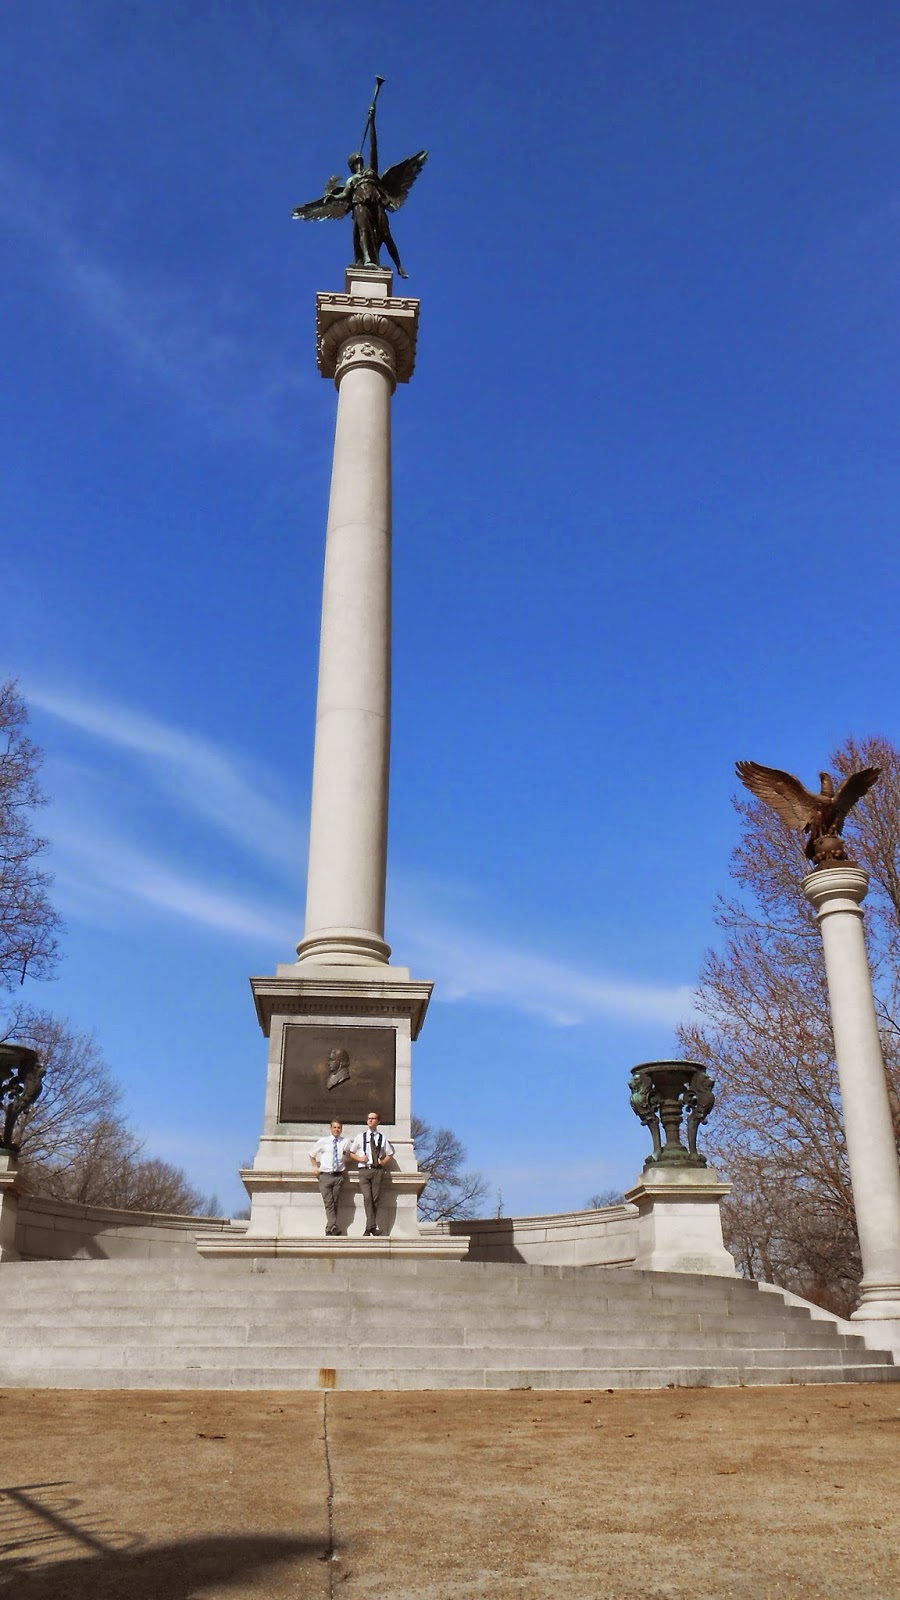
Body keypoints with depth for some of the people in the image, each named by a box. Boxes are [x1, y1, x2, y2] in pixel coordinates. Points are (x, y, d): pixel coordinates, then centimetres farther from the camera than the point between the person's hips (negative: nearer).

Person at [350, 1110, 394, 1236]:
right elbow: (351, 1153, 16)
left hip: (377, 1170, 1)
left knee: (375, 1199, -3)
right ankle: (373, 1226, -21)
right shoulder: (360, 1137, 10)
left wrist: (383, 1162, -1)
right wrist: (359, 1158, -3)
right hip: (364, 1170, -1)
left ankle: (368, 1230, 1)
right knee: (367, 1197, -19)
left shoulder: (382, 1138, 10)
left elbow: (389, 1155, 18)